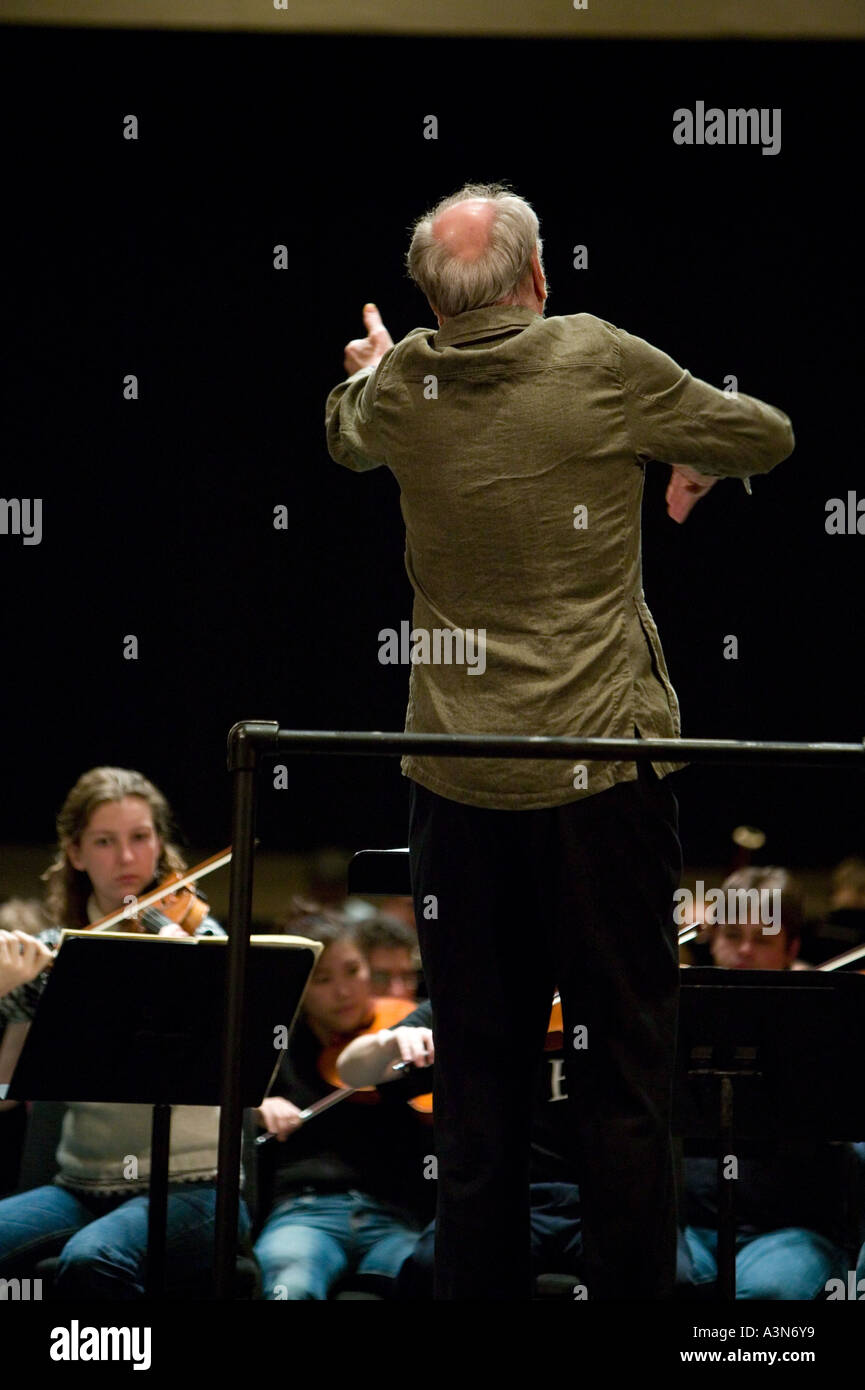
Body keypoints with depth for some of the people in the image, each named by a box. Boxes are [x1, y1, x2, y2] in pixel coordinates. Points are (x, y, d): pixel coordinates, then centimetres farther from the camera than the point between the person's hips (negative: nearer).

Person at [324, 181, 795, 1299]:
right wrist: (699, 465, 27)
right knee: (623, 1061, 2)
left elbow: (345, 438, 28)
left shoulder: (403, 386, 3)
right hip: (598, 759, -3)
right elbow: (767, 437, 4)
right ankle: (630, 1286, 4)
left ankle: (478, 1288, 11)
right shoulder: (599, 361, -7)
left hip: (456, 775, 3)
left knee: (477, 1069, 8)